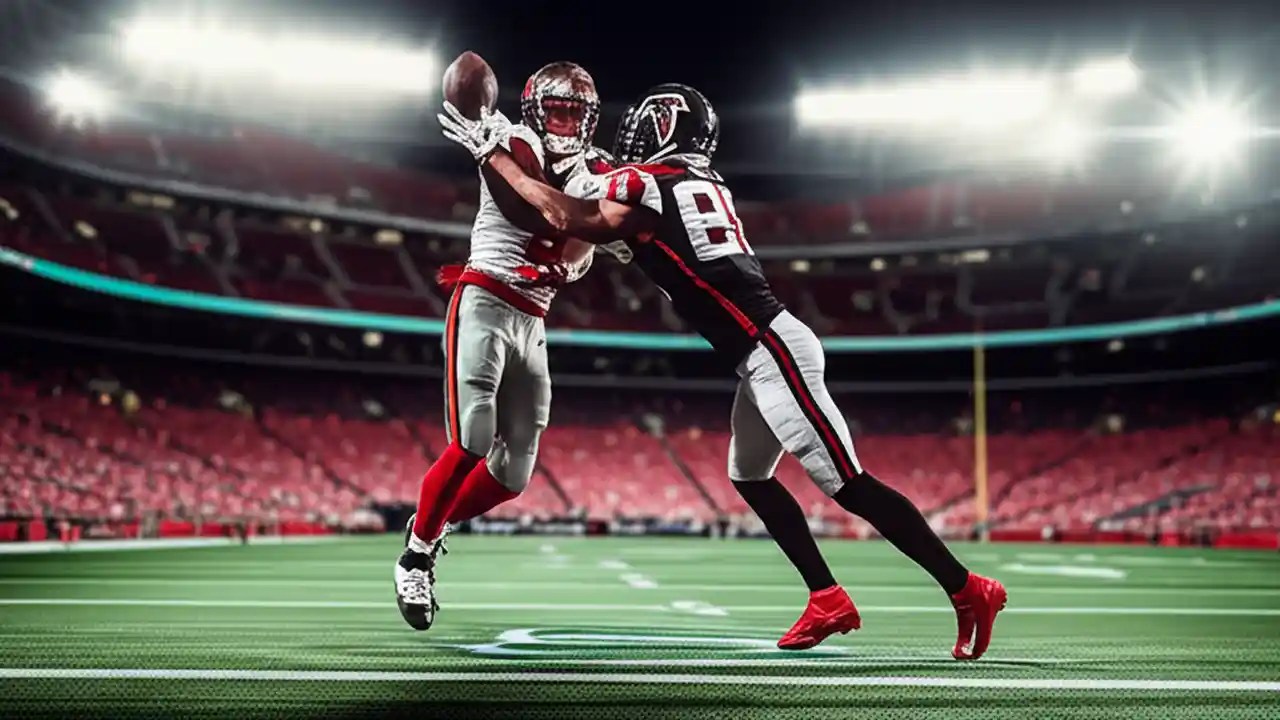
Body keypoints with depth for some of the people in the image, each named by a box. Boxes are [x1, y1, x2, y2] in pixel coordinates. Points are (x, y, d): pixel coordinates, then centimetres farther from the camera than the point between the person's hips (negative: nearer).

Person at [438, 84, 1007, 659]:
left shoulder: (649, 184, -7)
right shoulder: (702, 183, 18)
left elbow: (565, 219, -3)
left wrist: (492, 152, 4)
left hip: (772, 351, -10)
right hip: (766, 353, 10)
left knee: (848, 485, -6)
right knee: (748, 476, 18)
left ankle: (967, 591, 0)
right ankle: (829, 601, 19)